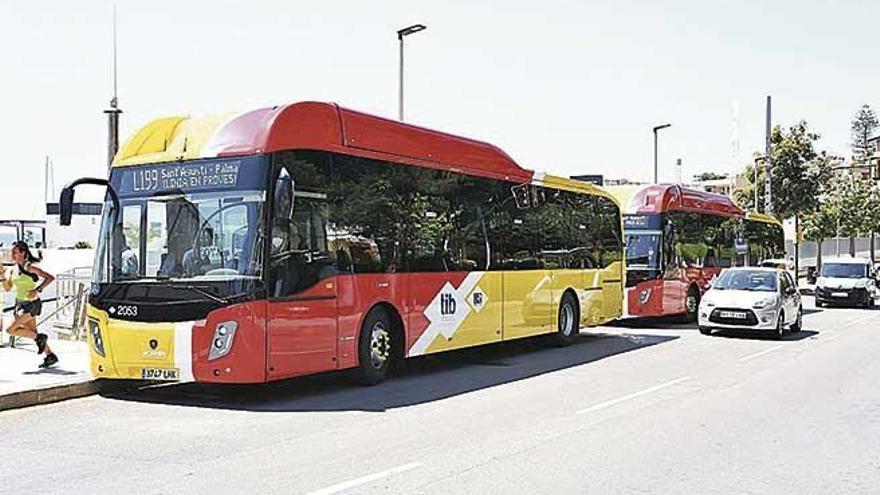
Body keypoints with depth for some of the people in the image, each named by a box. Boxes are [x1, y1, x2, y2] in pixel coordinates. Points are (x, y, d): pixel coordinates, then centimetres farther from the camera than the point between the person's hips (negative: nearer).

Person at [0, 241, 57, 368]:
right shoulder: (14, 269, 8)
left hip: (31, 304, -8)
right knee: (33, 333, 11)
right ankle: (50, 356, 21)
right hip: (20, 303, 8)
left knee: (10, 330, -12)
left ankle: (40, 338, 3)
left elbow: (50, 278, -18)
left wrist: (37, 290, -26)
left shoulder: (29, 267, -14)